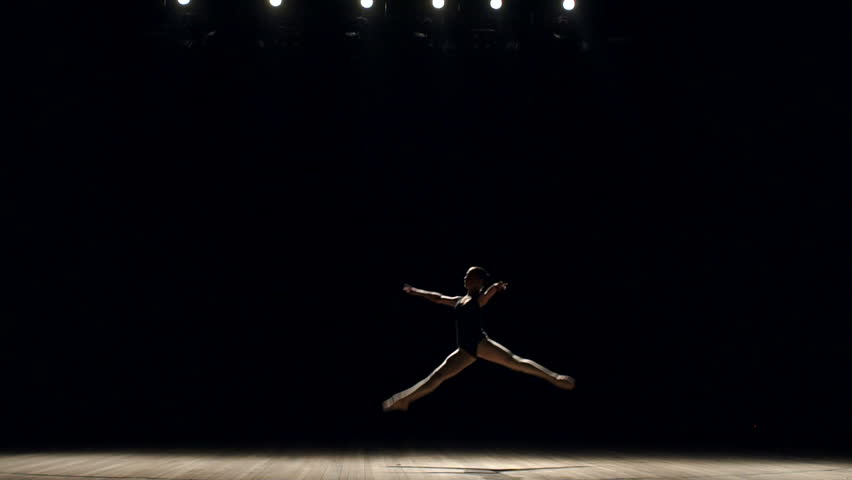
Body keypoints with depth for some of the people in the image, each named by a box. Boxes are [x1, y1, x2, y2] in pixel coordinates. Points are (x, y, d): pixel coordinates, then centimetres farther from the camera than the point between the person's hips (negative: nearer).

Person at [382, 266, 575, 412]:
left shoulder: (480, 299, 3)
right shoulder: (460, 300, 22)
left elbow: (490, 290, -18)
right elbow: (438, 298, 31)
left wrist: (497, 287, -40)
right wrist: (415, 291, 33)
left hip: (479, 341, -6)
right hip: (466, 349, 6)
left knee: (513, 360, -18)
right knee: (437, 376, 9)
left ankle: (555, 378, -19)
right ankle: (404, 399, 13)